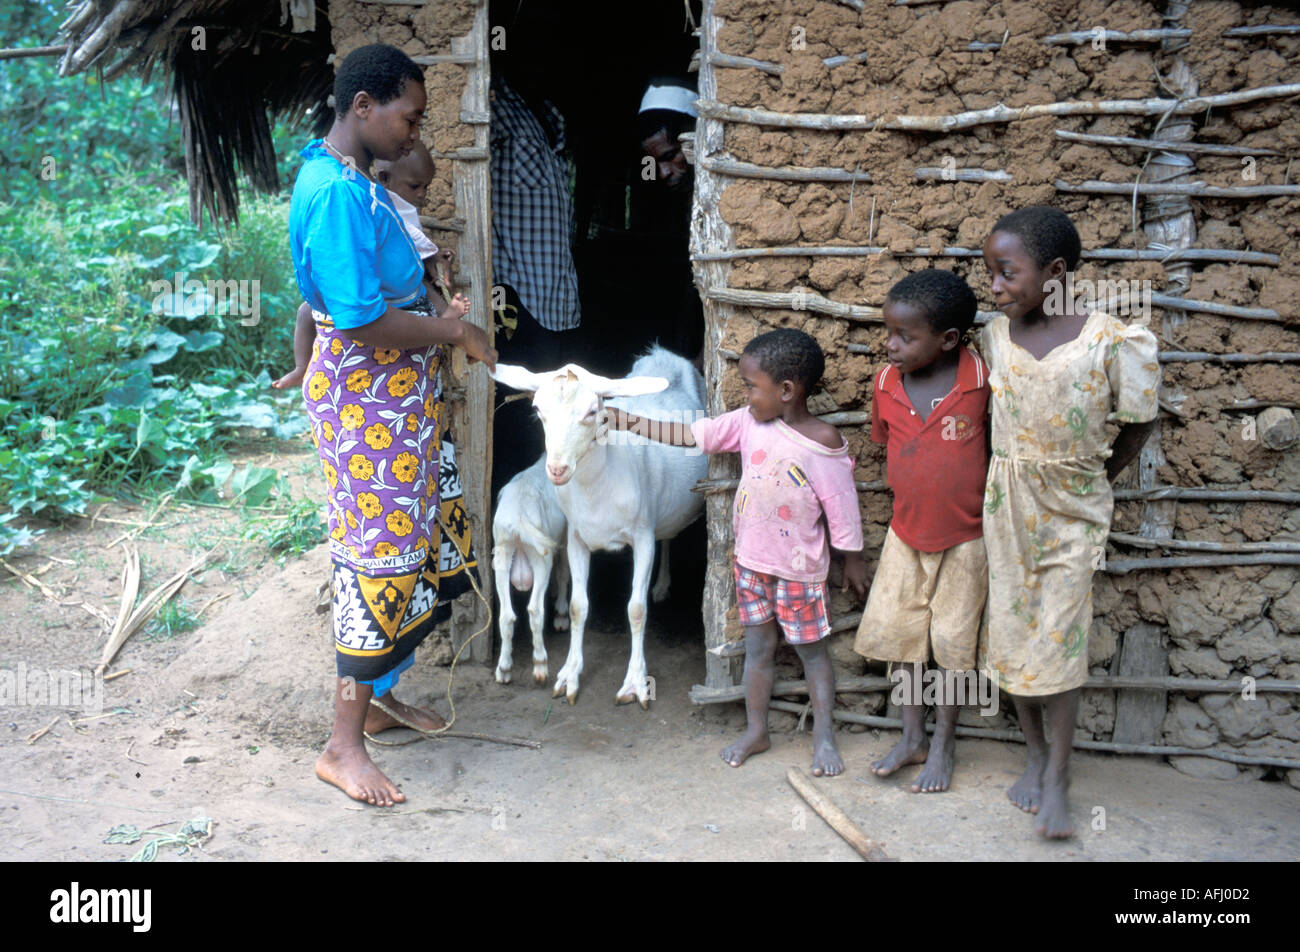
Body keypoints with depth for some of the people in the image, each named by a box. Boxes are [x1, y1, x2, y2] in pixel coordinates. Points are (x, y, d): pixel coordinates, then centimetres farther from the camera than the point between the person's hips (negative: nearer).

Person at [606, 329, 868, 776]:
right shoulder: (748, 423, -6)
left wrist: (853, 561, -3)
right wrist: (621, 419, -8)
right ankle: (755, 731, 31)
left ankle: (824, 736, 26)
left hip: (798, 567, -5)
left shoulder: (822, 445, -19)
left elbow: (842, 508, -11)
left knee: (811, 649, 11)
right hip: (751, 560, 5)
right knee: (757, 647, 16)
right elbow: (686, 434, -4)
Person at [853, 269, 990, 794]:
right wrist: (914, 498, 7)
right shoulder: (885, 384, -7)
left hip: (964, 539, -4)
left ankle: (943, 744, 24)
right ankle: (911, 736, 28)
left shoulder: (982, 379, -18)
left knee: (952, 643, 7)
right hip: (906, 534, 4)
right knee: (902, 635, 11)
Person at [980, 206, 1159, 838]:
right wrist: (1018, 473, 5)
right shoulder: (994, 336, -5)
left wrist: (1096, 478, 1)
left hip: (1073, 509, -3)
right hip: (1007, 502, 4)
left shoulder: (1110, 340, -16)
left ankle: (1057, 776, 14)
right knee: (1012, 632, 10)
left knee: (1059, 641, -1)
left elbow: (1137, 424, -3)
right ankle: (1036, 753, 29)